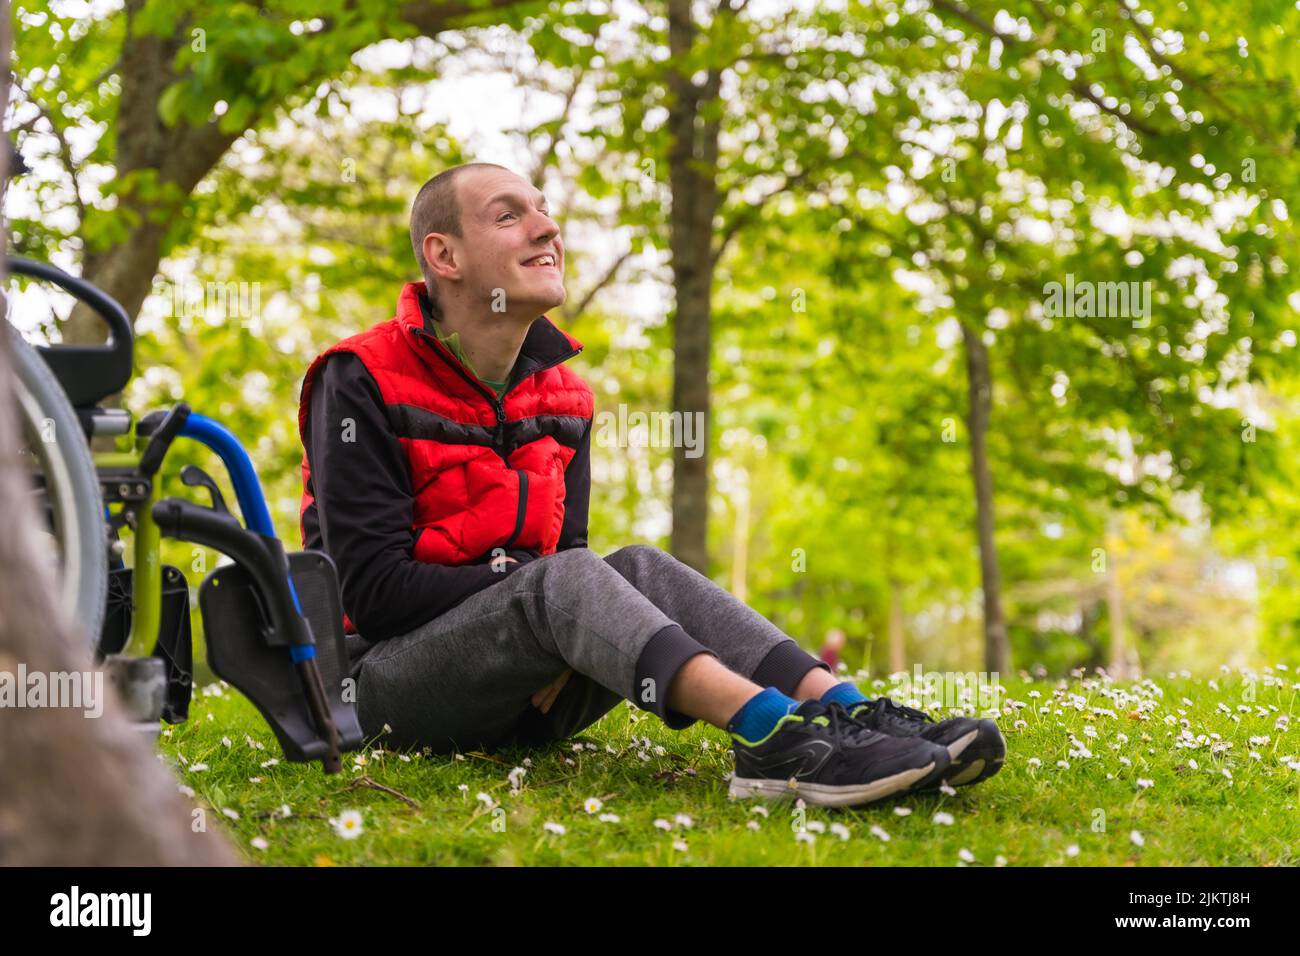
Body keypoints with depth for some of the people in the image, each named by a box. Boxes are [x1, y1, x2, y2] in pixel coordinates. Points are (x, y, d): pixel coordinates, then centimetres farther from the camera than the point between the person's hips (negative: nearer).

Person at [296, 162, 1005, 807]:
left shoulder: (561, 398, 11)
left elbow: (566, 559, 9)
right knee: (562, 578, -31)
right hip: (385, 683, -5)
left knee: (640, 568, -21)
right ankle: (770, 734, -54)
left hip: (518, 705, 6)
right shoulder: (361, 383, -9)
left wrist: (559, 658, -14)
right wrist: (529, 579, -18)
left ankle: (846, 712, -40)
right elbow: (375, 587, -16)